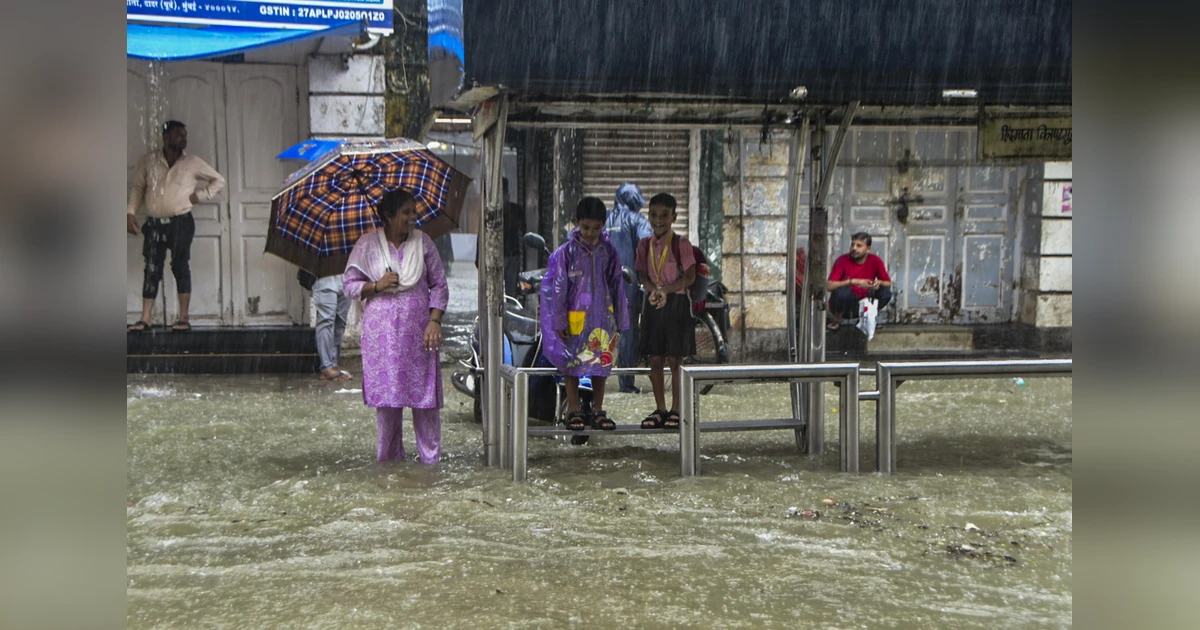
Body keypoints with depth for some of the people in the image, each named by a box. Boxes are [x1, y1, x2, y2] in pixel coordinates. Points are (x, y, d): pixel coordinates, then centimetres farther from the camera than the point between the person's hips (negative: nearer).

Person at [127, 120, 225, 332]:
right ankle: (145, 319, 3)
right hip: (154, 224, 2)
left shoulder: (192, 163, 1)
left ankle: (183, 318, 1)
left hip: (181, 222, -2)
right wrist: (130, 212, 1)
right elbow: (137, 188, 11)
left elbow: (219, 180, 10)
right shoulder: (148, 161, 5)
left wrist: (200, 195, -1)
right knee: (151, 269, 1)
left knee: (180, 267, -2)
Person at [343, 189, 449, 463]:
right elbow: (349, 285, 6)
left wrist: (435, 320, -5)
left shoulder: (422, 241, 5)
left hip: (418, 330, 1)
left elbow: (439, 285, 7)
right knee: (385, 392, 2)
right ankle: (389, 455, 16)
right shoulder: (367, 244, 2)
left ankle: (431, 456, 8)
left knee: (424, 390, -2)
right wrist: (376, 286, -13)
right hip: (381, 332, 0)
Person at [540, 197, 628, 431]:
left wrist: (620, 321, 9)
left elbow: (616, 287, 8)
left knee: (601, 363, 8)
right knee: (572, 364, 2)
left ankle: (598, 411, 17)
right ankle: (574, 412, 11)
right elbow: (558, 288, -6)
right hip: (574, 317, -3)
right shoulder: (566, 252, -7)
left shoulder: (609, 252, 2)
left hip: (602, 316, 3)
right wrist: (559, 321, -8)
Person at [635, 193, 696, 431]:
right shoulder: (644, 244, 7)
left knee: (674, 360, 0)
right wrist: (653, 290, -15)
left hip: (677, 303, -4)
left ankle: (675, 410, 10)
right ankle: (660, 409, 17)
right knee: (655, 360, 7)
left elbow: (690, 277, -10)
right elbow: (642, 275, 6)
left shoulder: (681, 244, -6)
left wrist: (666, 289, -22)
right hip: (653, 304, 4)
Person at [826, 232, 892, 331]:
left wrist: (879, 283, -22)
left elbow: (888, 283, 2)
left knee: (886, 293, -19)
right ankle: (836, 319, -2)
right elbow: (829, 286, -24)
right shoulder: (843, 260, -15)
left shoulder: (875, 261, -6)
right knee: (843, 291, -35)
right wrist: (853, 281, -34)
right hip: (845, 306, -3)